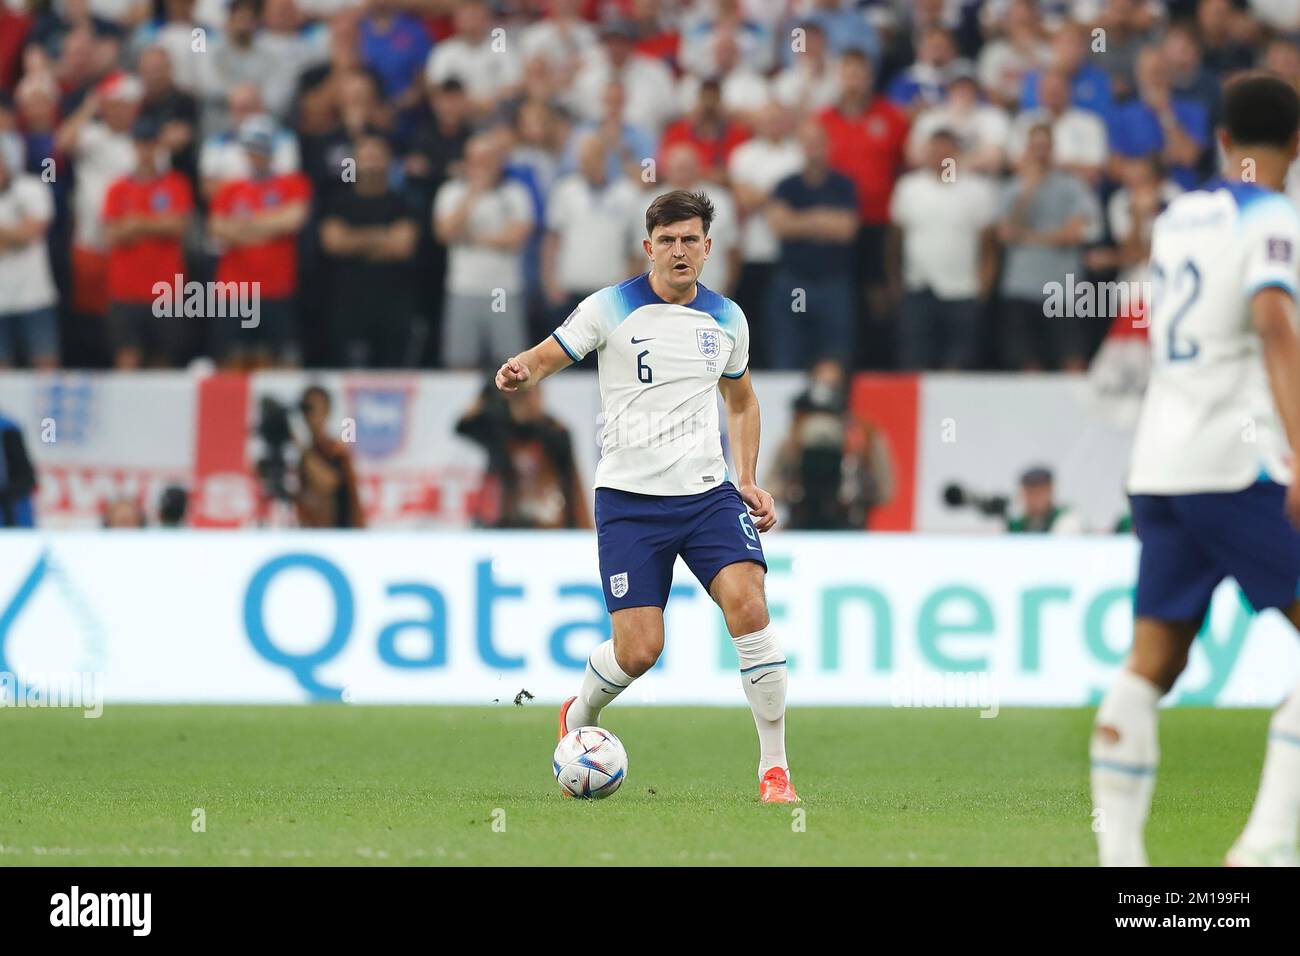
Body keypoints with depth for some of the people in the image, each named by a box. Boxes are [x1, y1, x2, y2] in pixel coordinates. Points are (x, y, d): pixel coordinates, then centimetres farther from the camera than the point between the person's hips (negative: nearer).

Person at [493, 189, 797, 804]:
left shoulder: (727, 319, 9)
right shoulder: (610, 309, -3)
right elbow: (543, 358, -3)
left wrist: (748, 481, 12)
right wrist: (517, 375, -28)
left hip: (708, 493, 3)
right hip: (629, 499, -3)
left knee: (748, 606, -21)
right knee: (639, 651, -8)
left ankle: (774, 768, -12)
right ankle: (578, 718, 27)